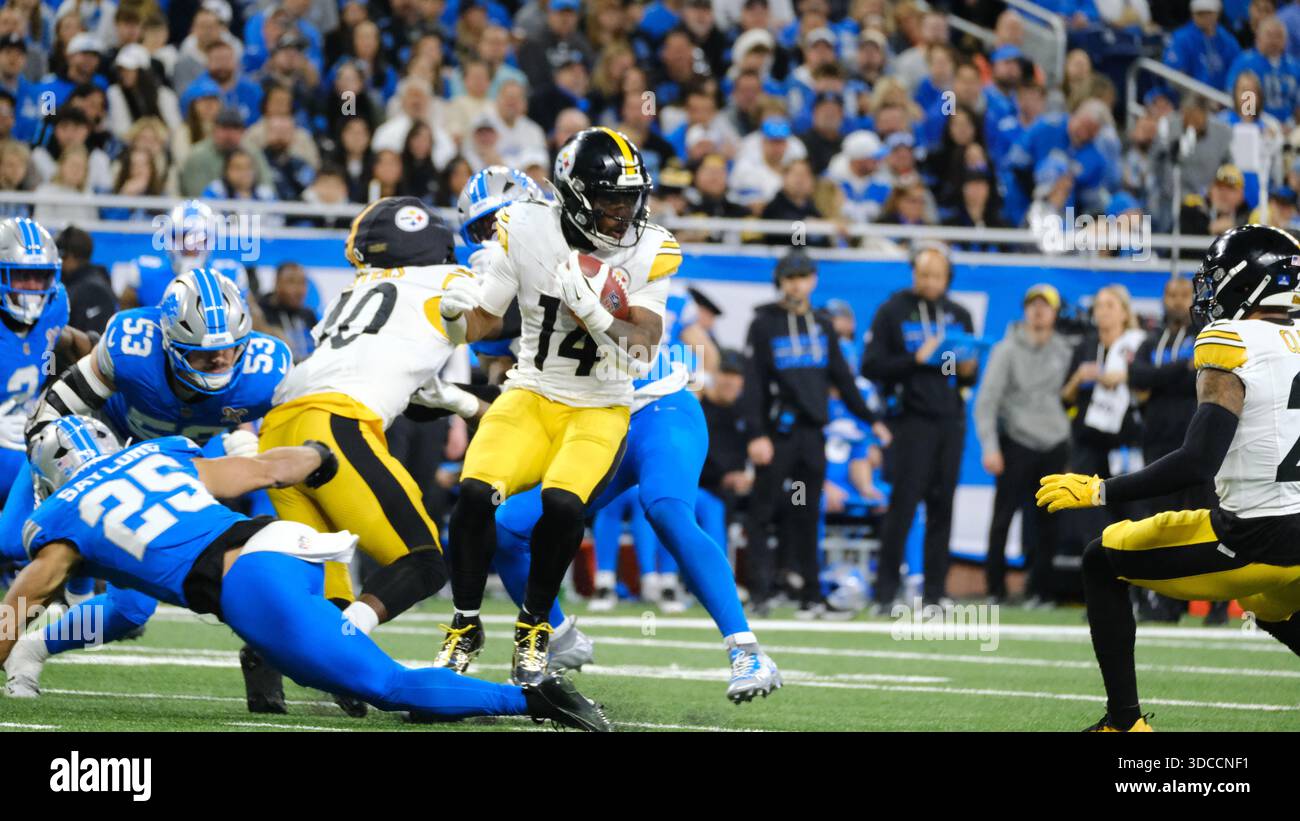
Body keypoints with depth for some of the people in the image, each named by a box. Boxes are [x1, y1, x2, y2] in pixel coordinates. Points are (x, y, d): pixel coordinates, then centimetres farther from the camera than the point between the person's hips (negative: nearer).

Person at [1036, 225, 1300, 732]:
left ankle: (1124, 722, 5)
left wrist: (1097, 492, -12)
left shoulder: (1232, 346, -11)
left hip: (1256, 538, -7)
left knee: (1102, 562, 9)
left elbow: (1198, 463, -19)